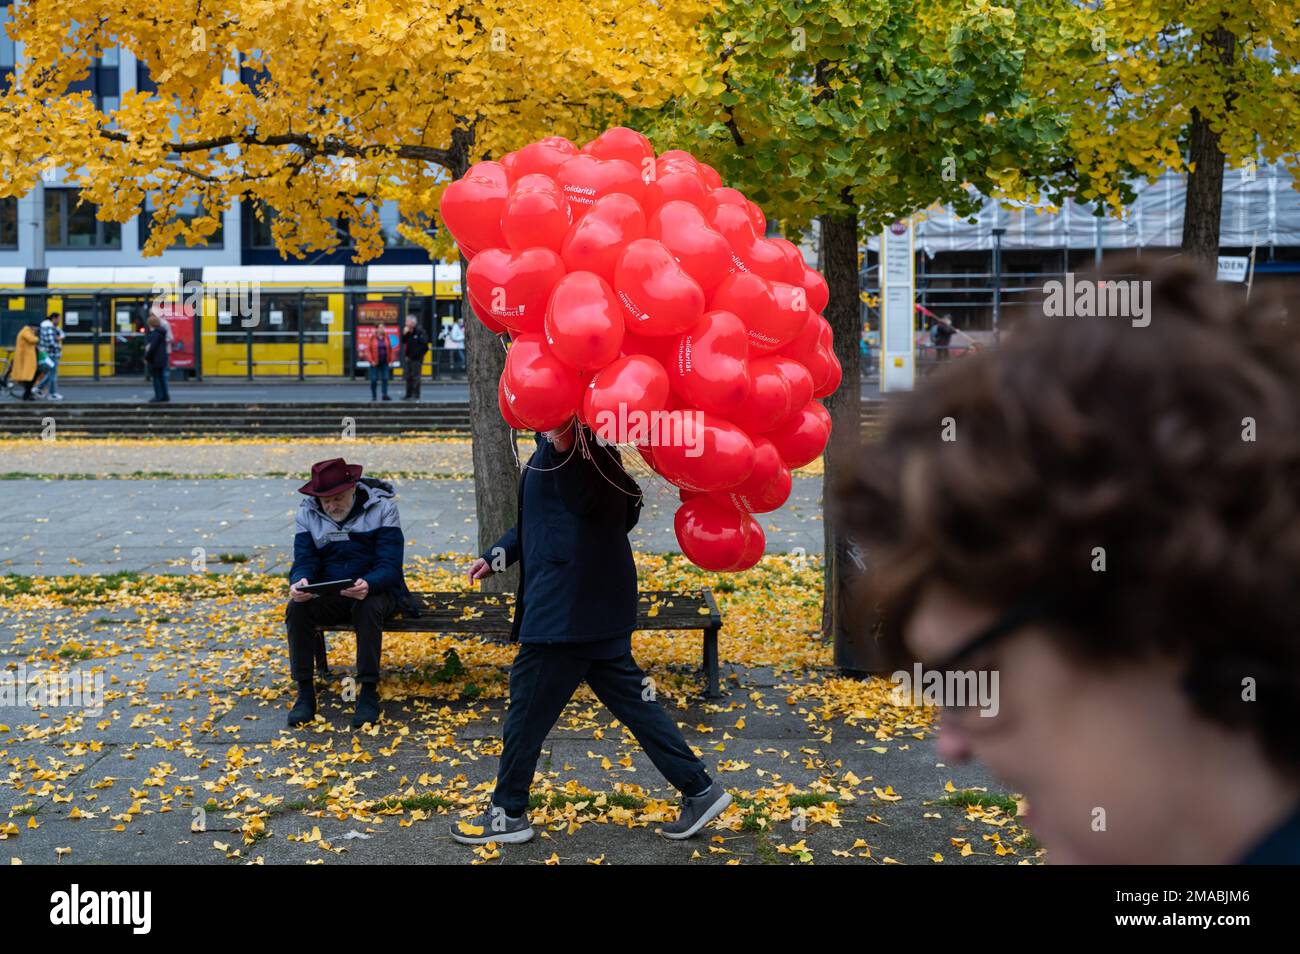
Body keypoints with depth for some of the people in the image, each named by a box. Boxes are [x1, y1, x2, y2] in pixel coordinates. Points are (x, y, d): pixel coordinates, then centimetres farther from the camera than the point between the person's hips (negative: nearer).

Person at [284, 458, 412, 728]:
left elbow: (390, 566, -17)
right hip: (328, 596, 3)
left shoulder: (382, 508, -10)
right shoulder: (308, 513, 1)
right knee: (296, 608, -26)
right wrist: (299, 581, -31)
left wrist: (368, 584, -40)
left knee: (368, 608, -37)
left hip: (374, 590, -3)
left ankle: (369, 693, -27)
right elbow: (304, 561, -5)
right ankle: (305, 693, -19)